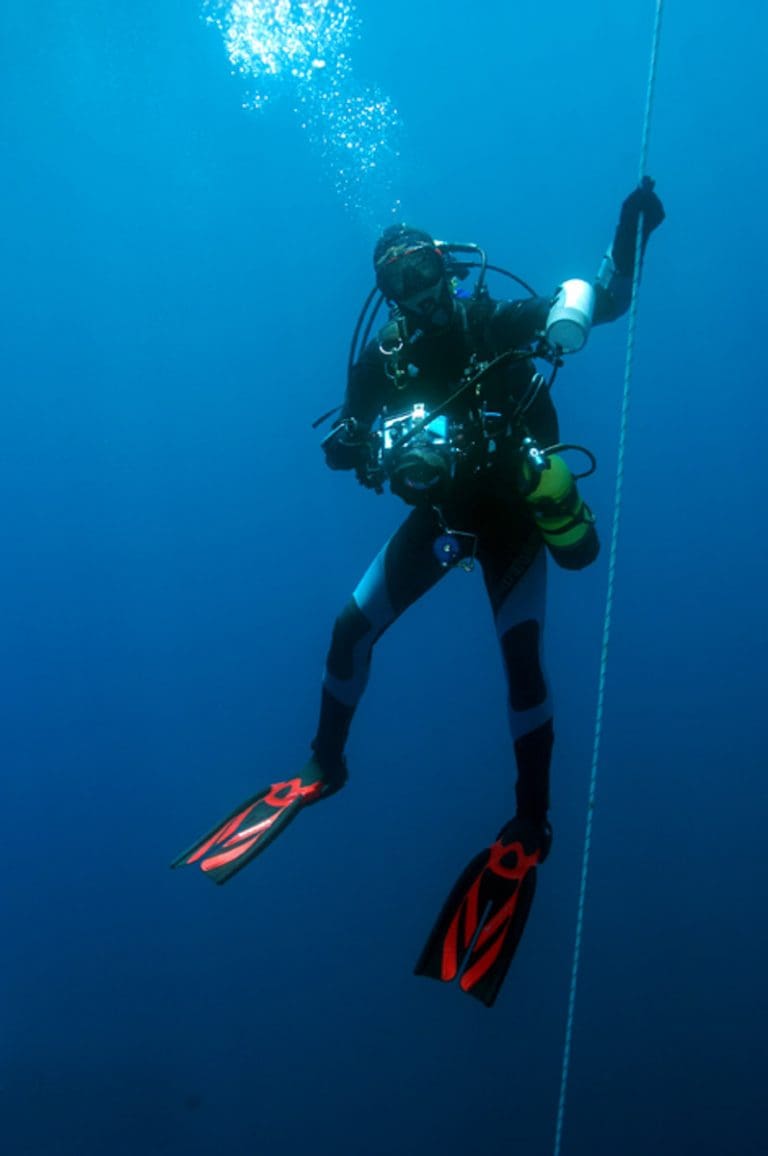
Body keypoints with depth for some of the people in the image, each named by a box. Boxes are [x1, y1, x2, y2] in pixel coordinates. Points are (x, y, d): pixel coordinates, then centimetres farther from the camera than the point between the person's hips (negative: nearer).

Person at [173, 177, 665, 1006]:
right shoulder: (383, 358, -8)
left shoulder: (499, 323, -13)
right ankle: (326, 764, 21)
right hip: (439, 513, 3)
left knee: (521, 663, -8)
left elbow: (604, 301, -10)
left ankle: (531, 825, 10)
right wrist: (375, 443, -30)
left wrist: (630, 233, -26)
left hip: (512, 515, -3)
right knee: (351, 628, -3)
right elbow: (337, 448, -7)